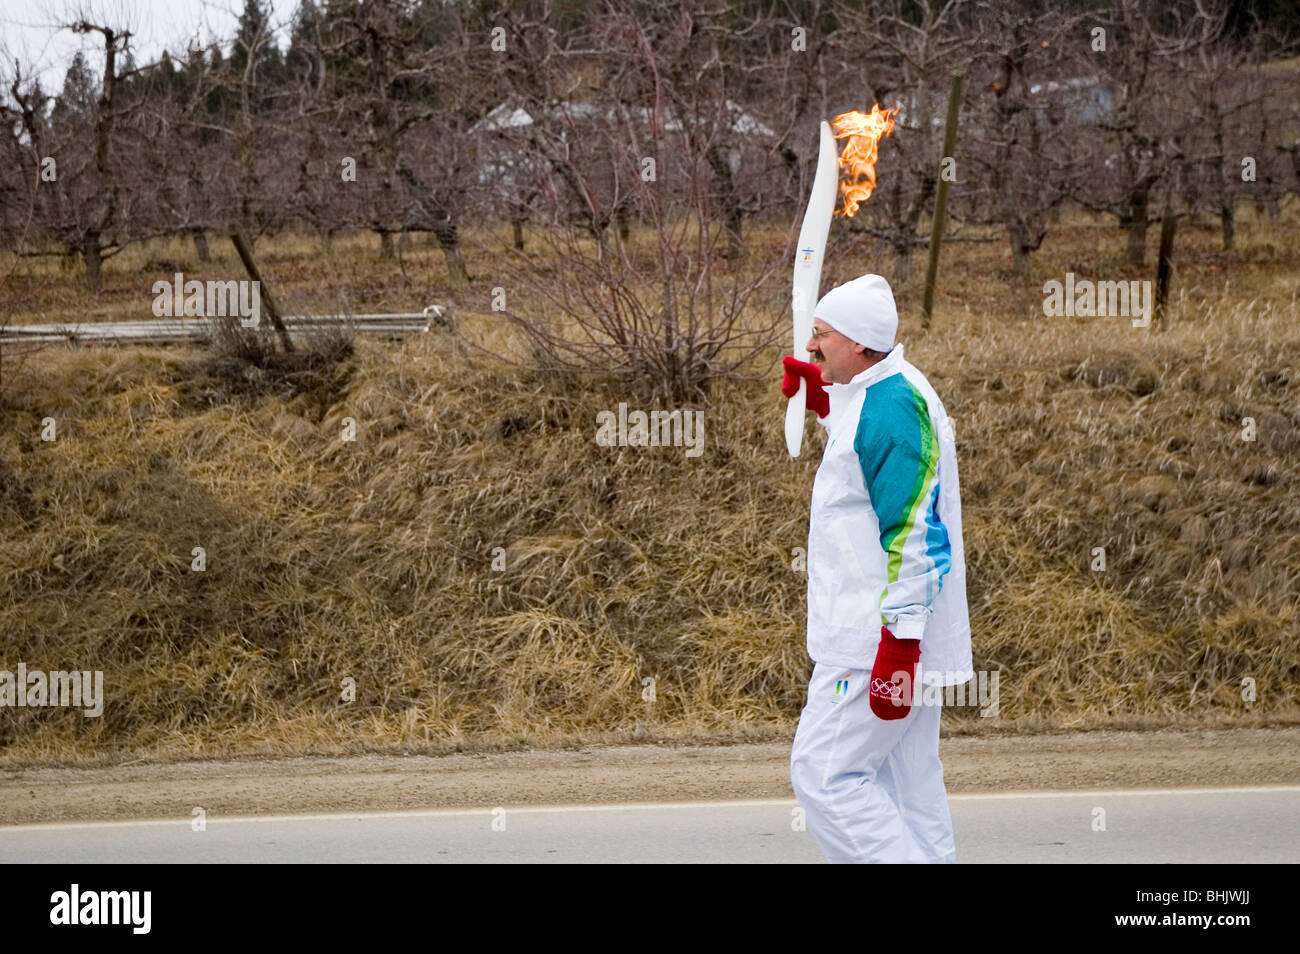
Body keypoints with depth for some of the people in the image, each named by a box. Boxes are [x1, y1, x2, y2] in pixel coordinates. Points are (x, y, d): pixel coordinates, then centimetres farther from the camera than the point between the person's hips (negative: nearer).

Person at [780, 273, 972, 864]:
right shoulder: (893, 394, 13)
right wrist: (824, 401, 25)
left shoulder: (891, 407, -19)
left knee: (824, 773, -9)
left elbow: (915, 534, -24)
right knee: (905, 784, 13)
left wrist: (897, 646, -26)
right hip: (903, 638, 11)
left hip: (880, 636, -11)